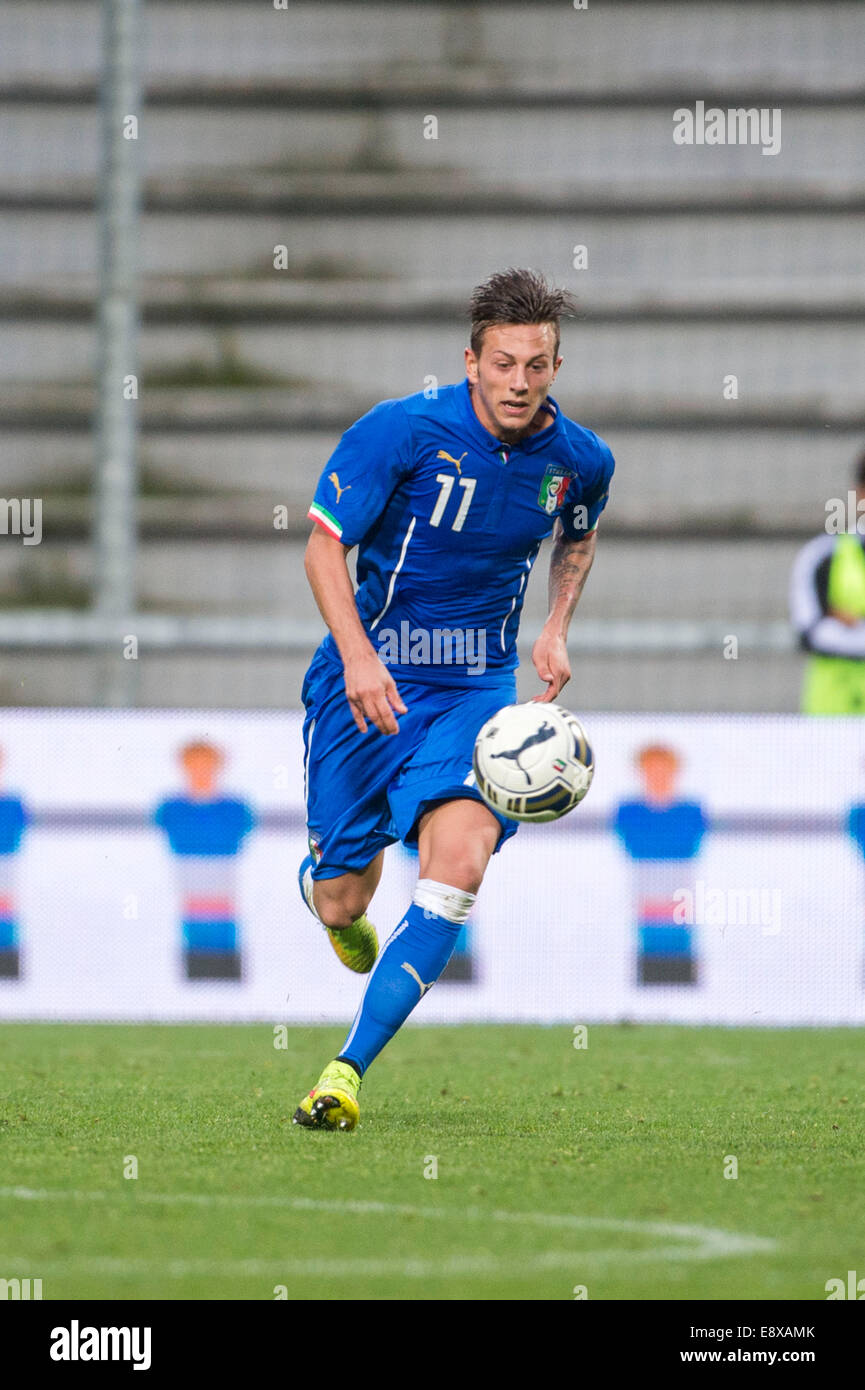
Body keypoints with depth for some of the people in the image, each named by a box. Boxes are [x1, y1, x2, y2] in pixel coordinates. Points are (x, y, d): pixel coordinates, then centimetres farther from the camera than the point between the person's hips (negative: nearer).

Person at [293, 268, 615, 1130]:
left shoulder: (579, 459, -2)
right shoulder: (402, 430, -15)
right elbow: (325, 543, -11)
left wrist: (555, 629, 5)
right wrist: (358, 656, -24)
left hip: (477, 686, 2)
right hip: (370, 679, -2)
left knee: (460, 860, -25)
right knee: (340, 904, 2)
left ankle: (347, 1071, -21)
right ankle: (342, 897, 45)